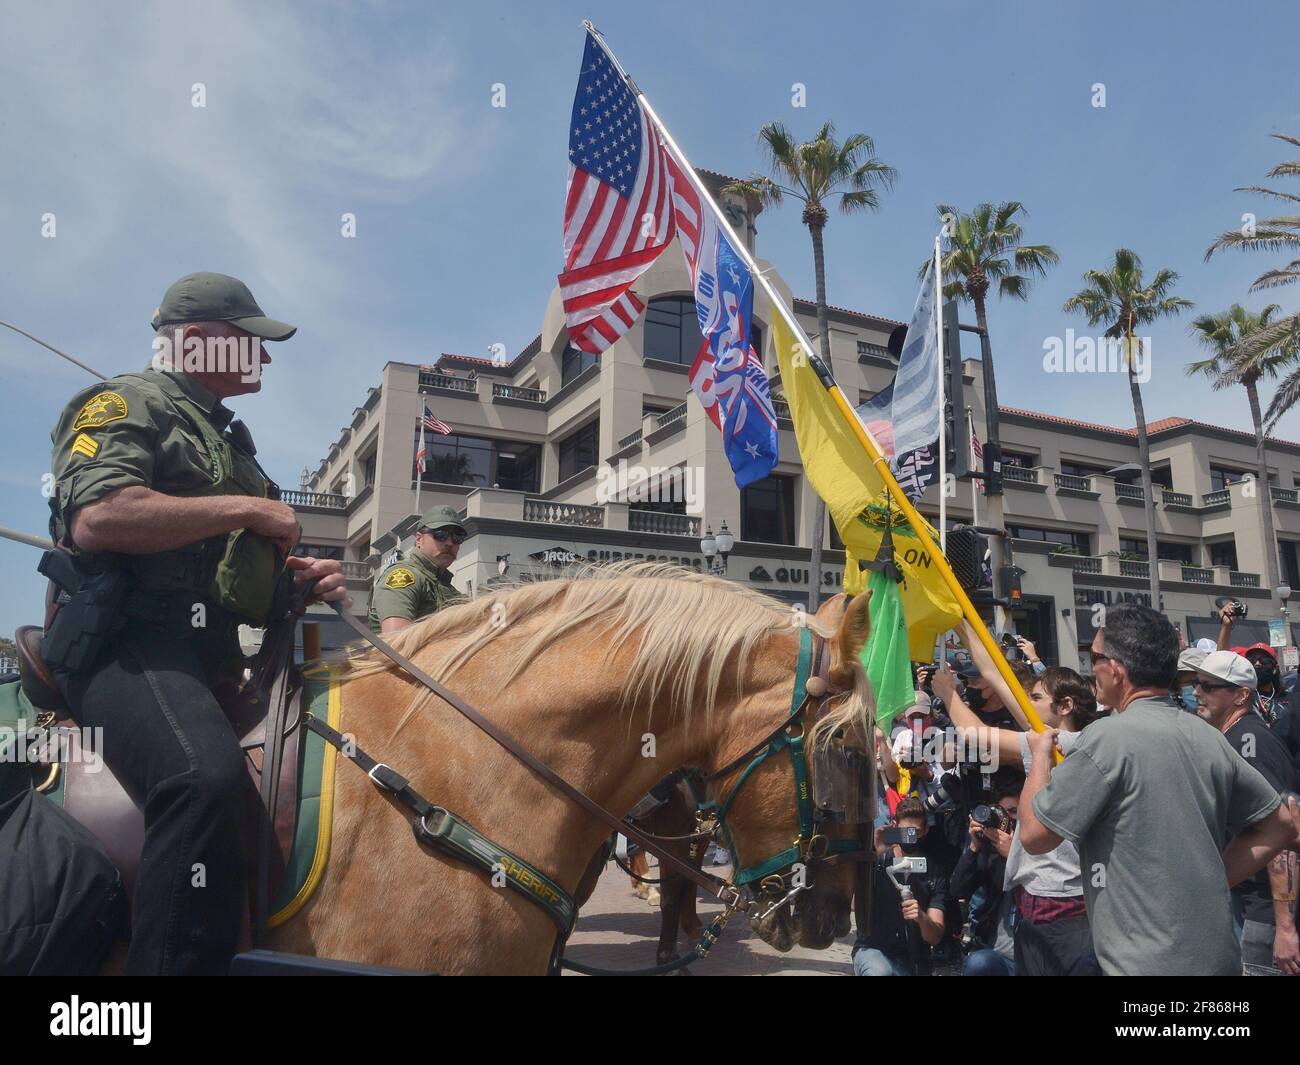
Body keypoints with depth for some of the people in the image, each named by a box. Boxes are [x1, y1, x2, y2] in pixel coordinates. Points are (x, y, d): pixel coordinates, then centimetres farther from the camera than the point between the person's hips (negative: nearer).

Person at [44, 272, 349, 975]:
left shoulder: (225, 439, 28)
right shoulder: (128, 404, 1)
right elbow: (95, 517, -19)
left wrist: (299, 575, 12)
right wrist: (245, 509, -13)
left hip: (213, 655, 10)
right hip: (131, 645, -9)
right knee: (206, 777, -38)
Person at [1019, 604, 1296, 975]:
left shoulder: (1107, 736, -20)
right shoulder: (1209, 737, 2)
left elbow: (1034, 835, -15)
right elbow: (1279, 825, 14)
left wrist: (1040, 754, -1)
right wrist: (1208, 880, 11)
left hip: (1148, 962, -7)